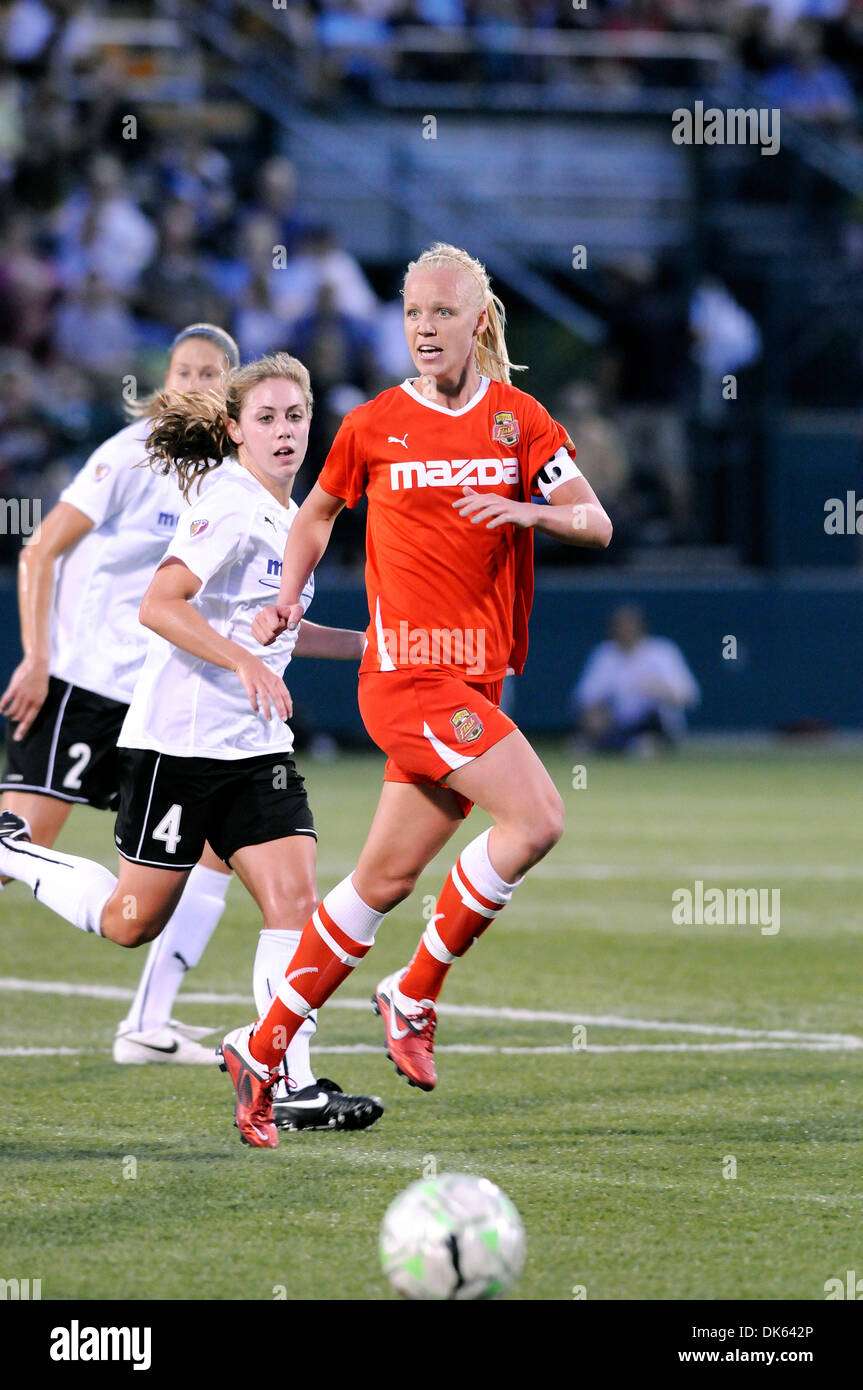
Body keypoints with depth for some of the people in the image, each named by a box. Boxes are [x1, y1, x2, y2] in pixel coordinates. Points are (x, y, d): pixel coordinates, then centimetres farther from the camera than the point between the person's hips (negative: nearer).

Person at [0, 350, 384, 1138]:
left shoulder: (286, 515, 13)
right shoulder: (229, 507, -15)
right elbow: (160, 606, -23)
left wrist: (360, 644, 22)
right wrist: (247, 663, -31)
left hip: (256, 745, 8)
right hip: (180, 739, -8)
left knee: (293, 897, -9)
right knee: (133, 923, 2)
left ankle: (285, 1084, -10)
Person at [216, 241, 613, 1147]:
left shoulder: (519, 419, 7)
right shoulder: (374, 426, 1)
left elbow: (596, 524, 4)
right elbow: (318, 510, 18)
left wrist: (531, 511, -14)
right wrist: (289, 596, 5)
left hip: (474, 679, 5)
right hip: (408, 671, -4)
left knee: (385, 879, 8)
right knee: (537, 818, -20)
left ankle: (263, 1049, 19)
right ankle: (414, 994, -6)